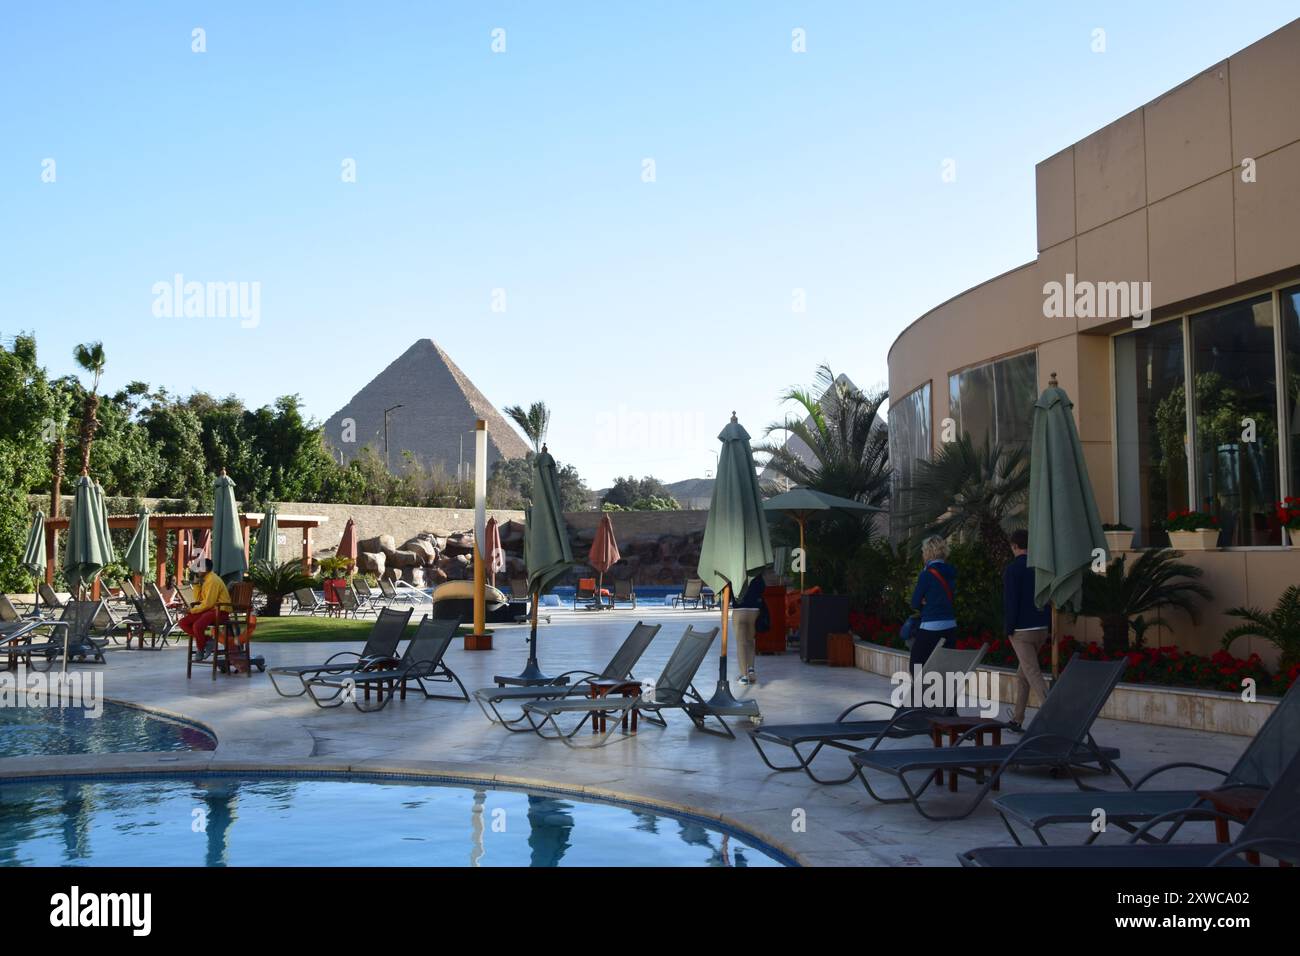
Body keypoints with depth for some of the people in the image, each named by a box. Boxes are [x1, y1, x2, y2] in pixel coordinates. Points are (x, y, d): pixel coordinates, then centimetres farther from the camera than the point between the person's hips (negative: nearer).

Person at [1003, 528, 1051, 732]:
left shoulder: (1012, 570, -11)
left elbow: (1010, 602, -15)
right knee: (1022, 673, 18)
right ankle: (1016, 719, 24)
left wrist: (1008, 629, -6)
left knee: (1033, 674, -9)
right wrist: (1049, 627, 16)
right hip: (1041, 629, 7)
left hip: (1021, 631, -7)